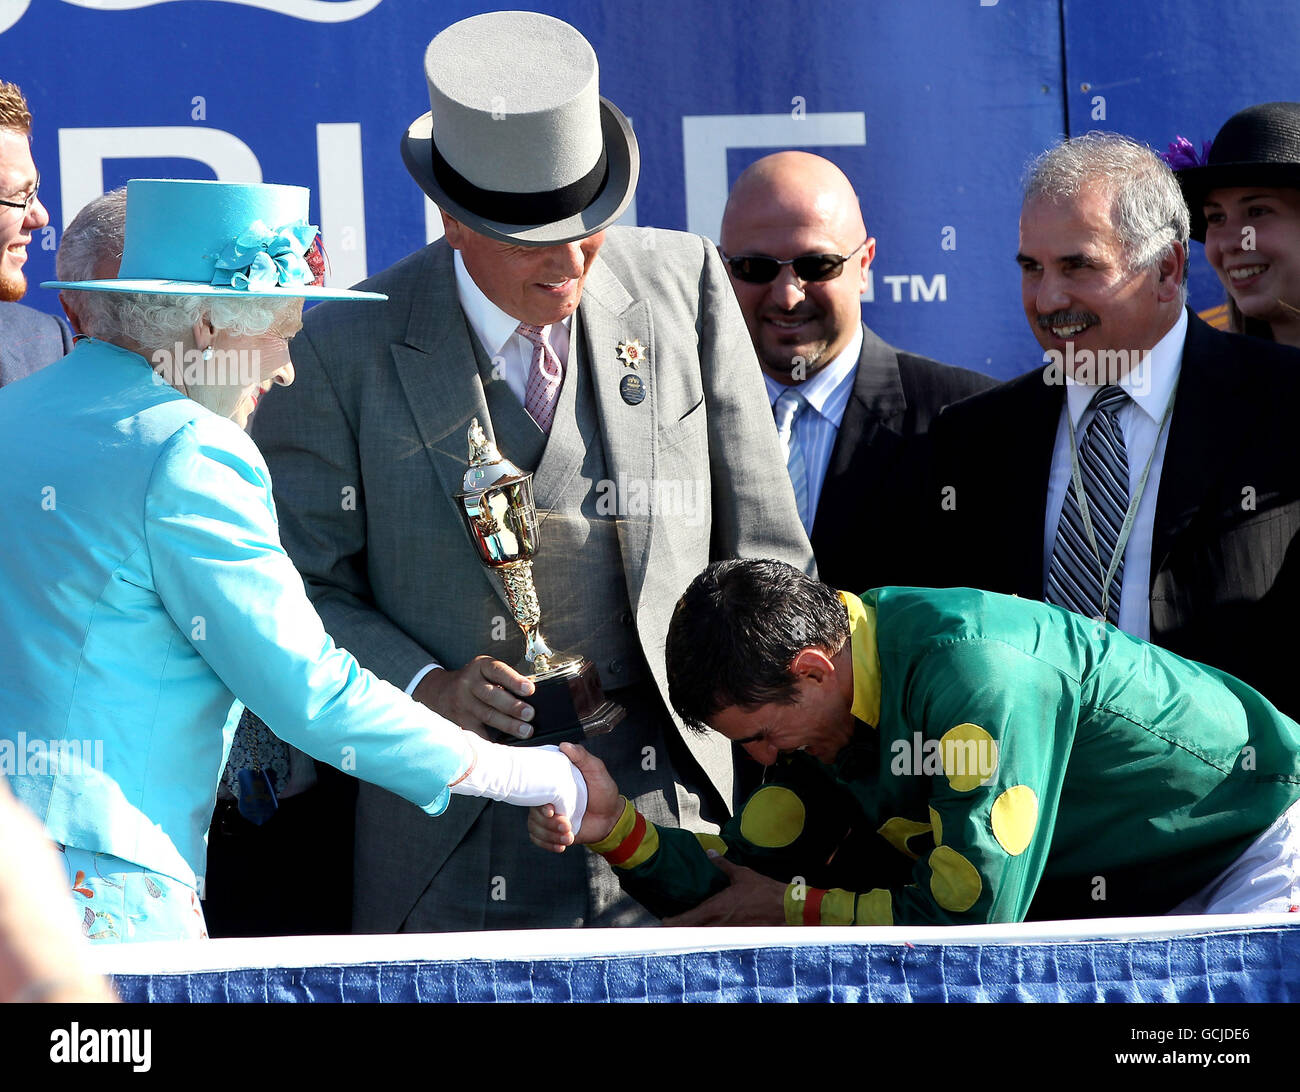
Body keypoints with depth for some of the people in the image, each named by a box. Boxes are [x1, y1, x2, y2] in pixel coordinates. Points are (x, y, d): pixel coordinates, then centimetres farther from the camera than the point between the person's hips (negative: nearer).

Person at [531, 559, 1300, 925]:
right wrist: (617, 825, -17)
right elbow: (742, 890, -1)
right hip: (1121, 898, 7)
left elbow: (972, 922, -31)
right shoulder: (824, 719, -5)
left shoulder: (975, 674, -33)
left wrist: (795, 907, -17)